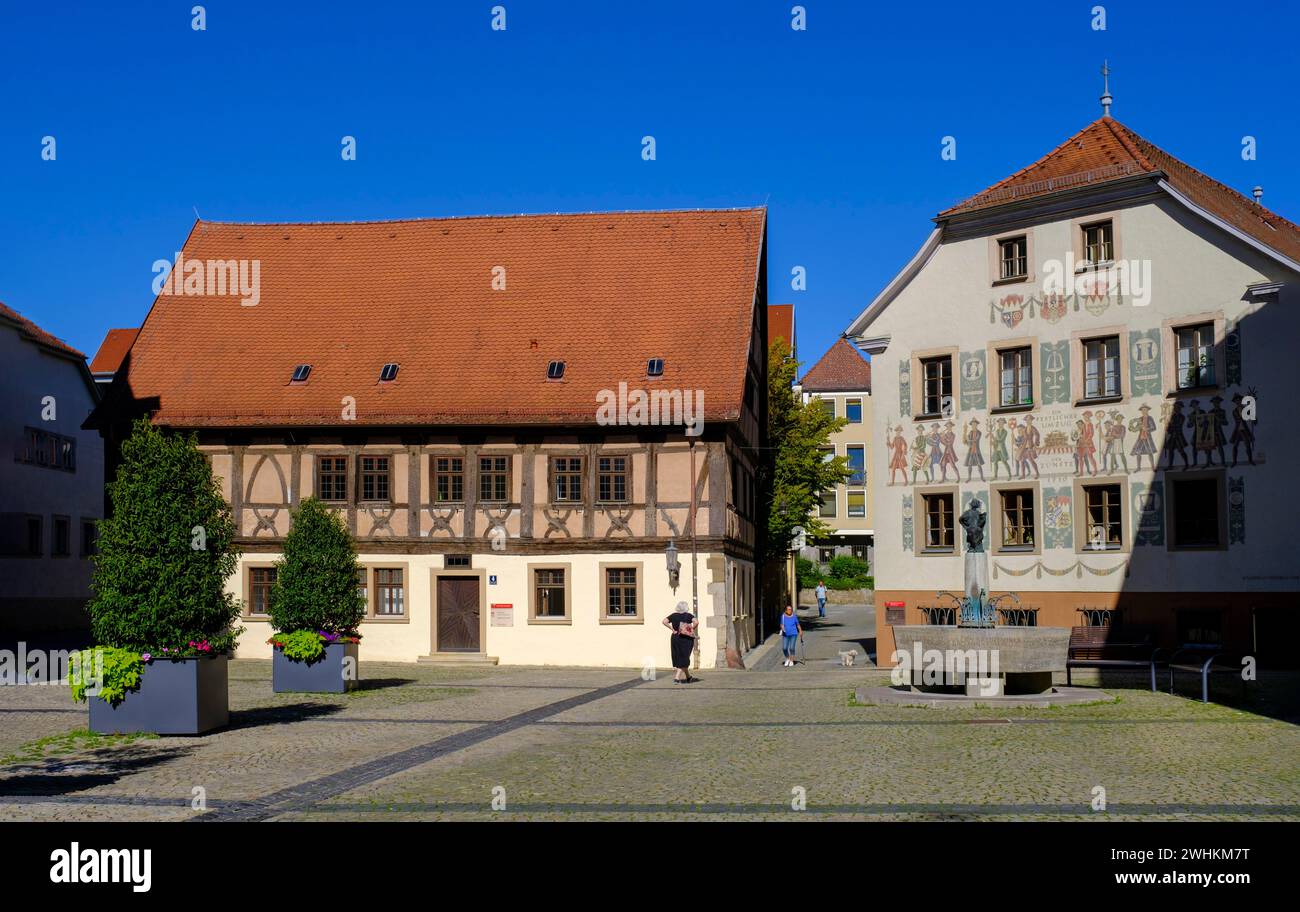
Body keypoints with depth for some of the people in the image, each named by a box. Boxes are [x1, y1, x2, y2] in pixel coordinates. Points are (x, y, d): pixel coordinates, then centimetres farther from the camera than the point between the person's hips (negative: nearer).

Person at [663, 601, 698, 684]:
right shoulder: (688, 615, -4)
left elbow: (664, 621, -9)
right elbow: (695, 622, -20)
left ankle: (688, 677, 26)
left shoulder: (673, 615, 3)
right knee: (684, 659, 1)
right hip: (686, 639, -3)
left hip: (675, 639, 3)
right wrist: (692, 630, -6)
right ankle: (676, 678, -13)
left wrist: (672, 629, -3)